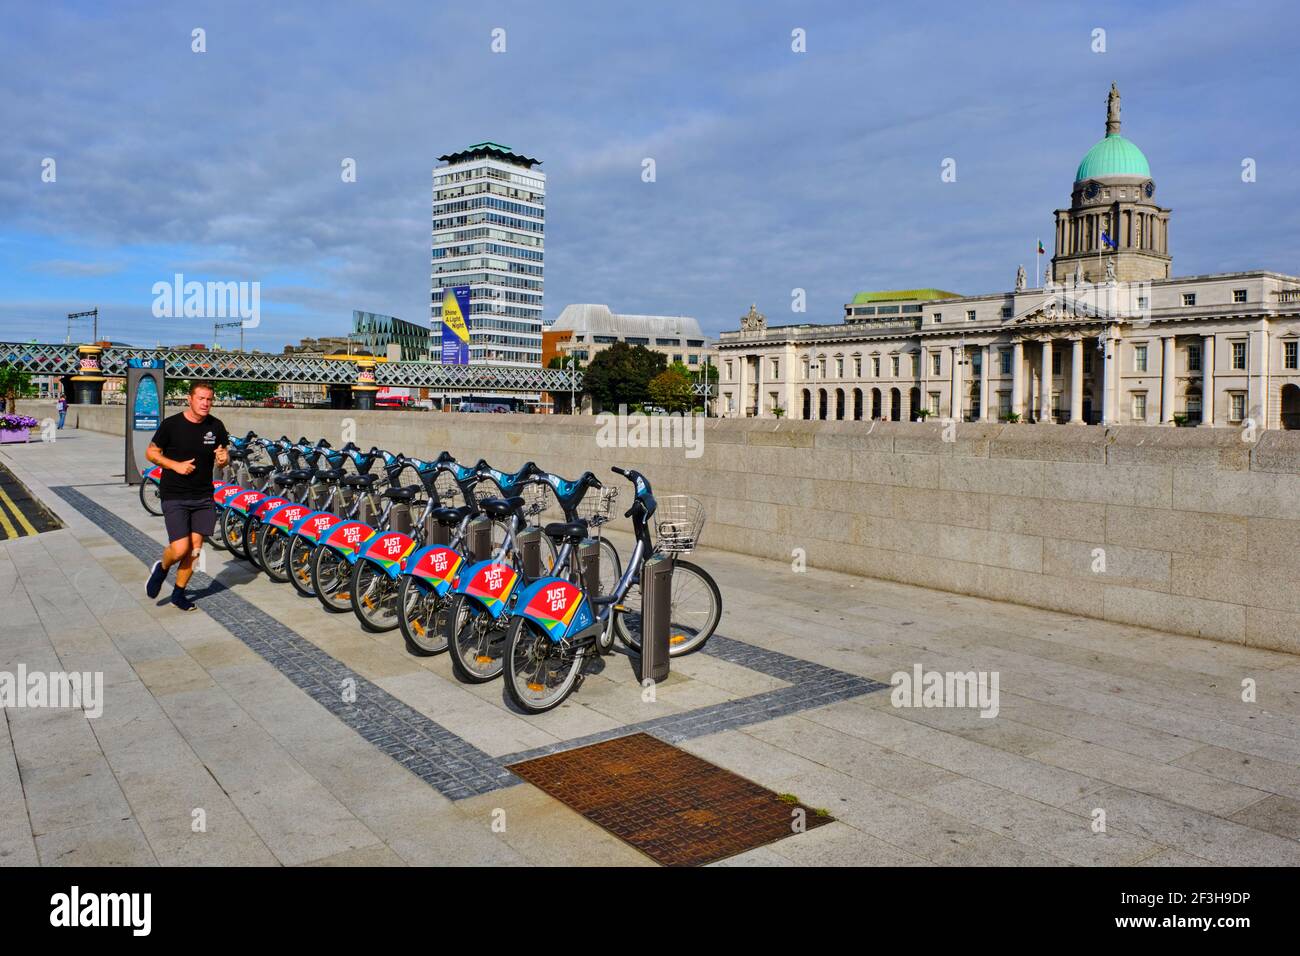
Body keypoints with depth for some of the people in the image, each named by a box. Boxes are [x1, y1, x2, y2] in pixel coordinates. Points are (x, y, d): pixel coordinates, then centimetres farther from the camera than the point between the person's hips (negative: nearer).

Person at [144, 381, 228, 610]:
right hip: (174, 497, -4)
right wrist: (176, 465, -15)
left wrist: (223, 458, -12)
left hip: (204, 497, 4)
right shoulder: (171, 424, -8)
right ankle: (162, 568, 22)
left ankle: (179, 592, 22)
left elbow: (223, 455, 12)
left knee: (195, 548, 4)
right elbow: (151, 453, 0)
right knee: (180, 549, -12)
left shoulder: (216, 426, 2)